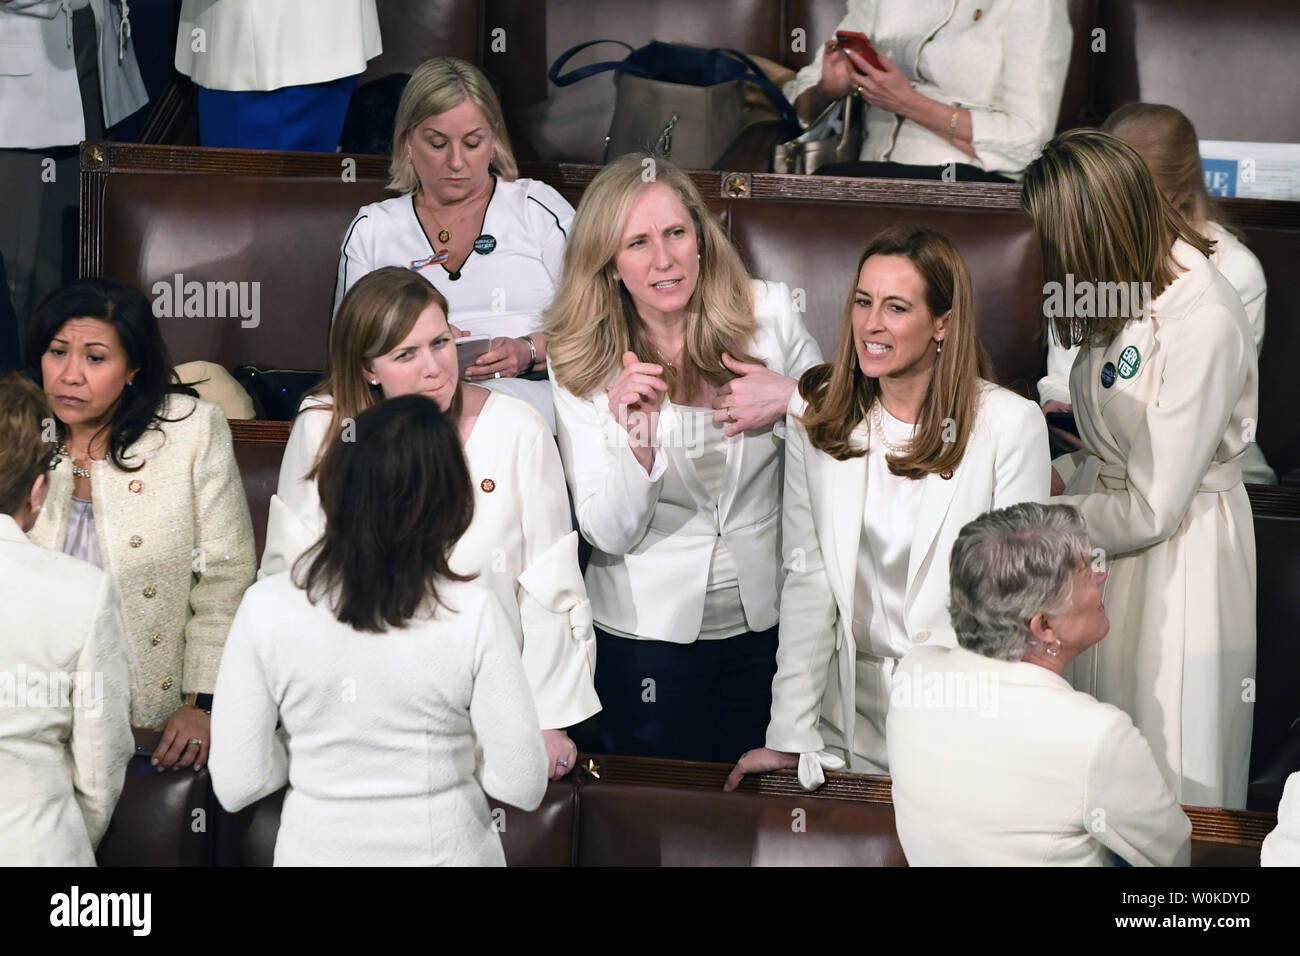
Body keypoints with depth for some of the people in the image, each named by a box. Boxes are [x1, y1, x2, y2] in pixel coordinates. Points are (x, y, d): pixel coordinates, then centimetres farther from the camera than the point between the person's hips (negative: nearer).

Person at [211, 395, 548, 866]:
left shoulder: (267, 608, -16)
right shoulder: (473, 616, -20)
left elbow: (235, 786, -12)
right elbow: (522, 786, -15)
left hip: (317, 849, 1)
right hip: (446, 849, -1)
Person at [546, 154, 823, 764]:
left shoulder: (768, 314, -9)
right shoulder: (578, 364, -12)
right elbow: (609, 535, -15)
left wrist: (793, 398, -15)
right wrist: (637, 440, -32)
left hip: (768, 618, 2)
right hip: (647, 635, -2)